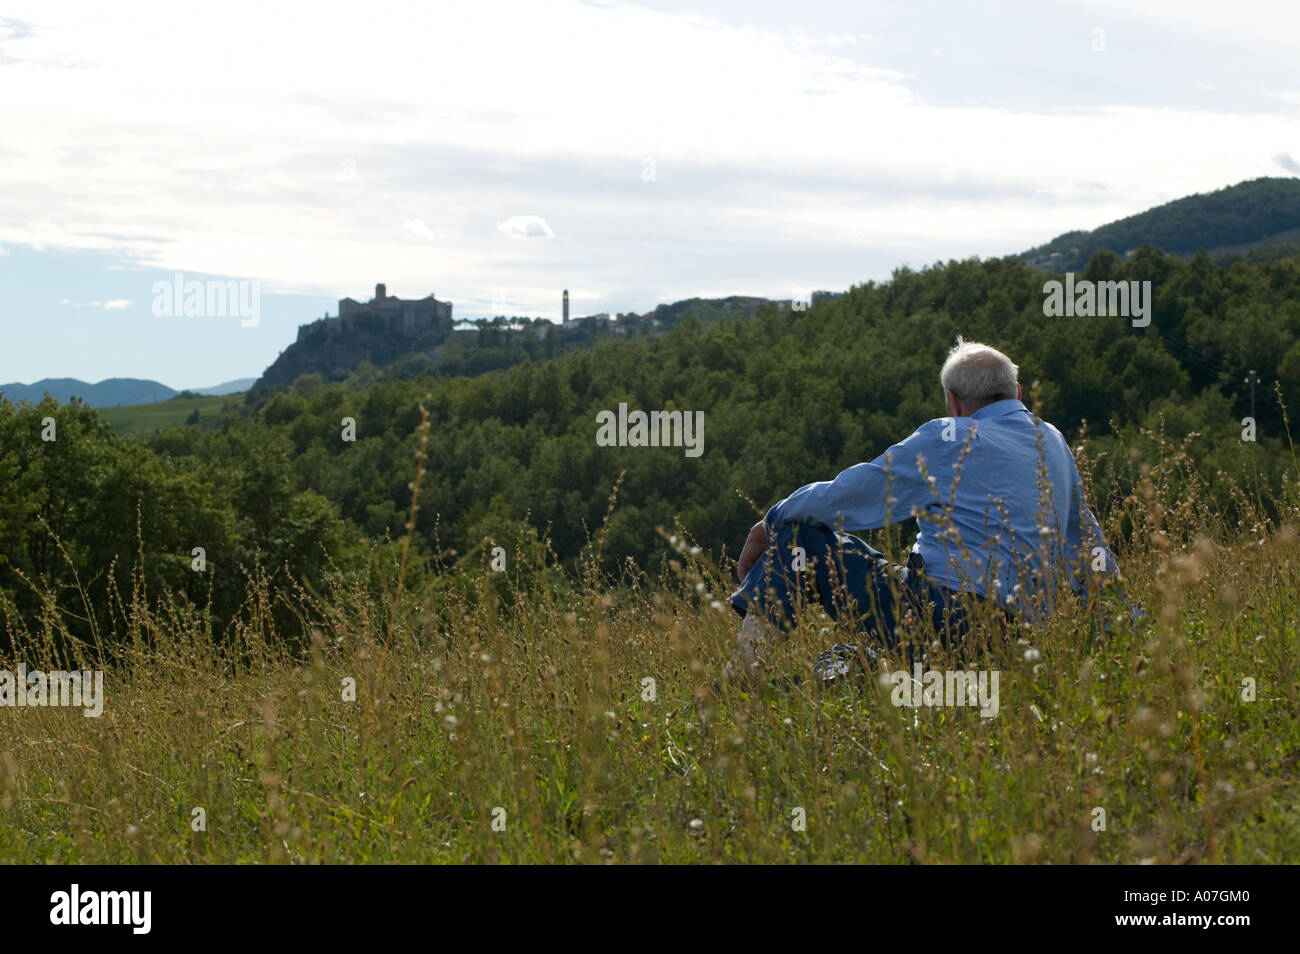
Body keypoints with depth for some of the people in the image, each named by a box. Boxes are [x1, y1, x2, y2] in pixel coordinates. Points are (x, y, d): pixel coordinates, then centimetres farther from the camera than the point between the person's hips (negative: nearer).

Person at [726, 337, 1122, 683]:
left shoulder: (948, 439, 1)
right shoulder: (1055, 444, 20)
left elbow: (847, 494, 3)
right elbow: (1088, 546, 29)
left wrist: (770, 522, 16)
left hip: (945, 611, -7)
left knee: (801, 532, 7)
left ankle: (740, 671, -6)